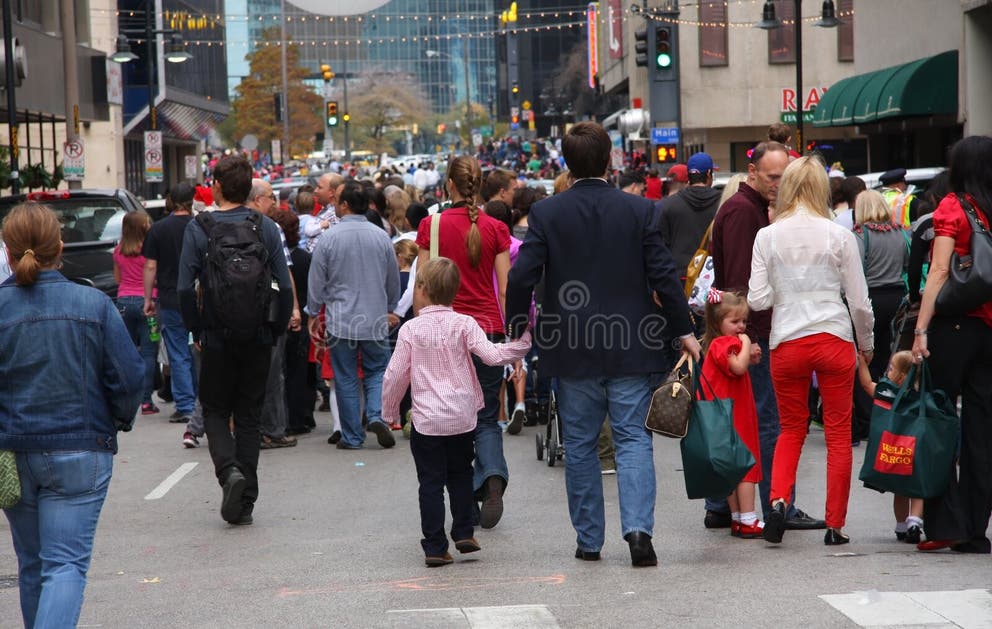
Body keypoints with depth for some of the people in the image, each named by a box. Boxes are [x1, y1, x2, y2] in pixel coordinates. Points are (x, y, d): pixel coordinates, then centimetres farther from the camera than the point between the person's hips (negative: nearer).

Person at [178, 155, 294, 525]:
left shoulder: (198, 229, -7)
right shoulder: (266, 228, -2)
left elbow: (185, 289, -10)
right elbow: (285, 287, -3)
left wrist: (196, 331, 2)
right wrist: (276, 331, 8)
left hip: (217, 338, -2)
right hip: (258, 338, 2)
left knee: (215, 411, 13)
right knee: (249, 415, 10)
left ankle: (229, 470, -14)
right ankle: (246, 504, 9)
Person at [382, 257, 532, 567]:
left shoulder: (411, 329, -4)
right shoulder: (464, 324, -3)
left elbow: (395, 375, -2)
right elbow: (492, 355, -13)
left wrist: (389, 411, 10)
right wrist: (522, 342, -5)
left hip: (426, 420, -2)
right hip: (462, 416, 2)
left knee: (431, 482, 2)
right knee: (460, 475, 20)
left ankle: (434, 547, 0)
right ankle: (464, 532, 16)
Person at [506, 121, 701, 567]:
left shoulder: (546, 213, -4)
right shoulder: (640, 210, -3)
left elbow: (521, 278, -7)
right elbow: (663, 276, -3)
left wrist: (516, 331, 7)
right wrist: (683, 331, 7)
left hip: (572, 349, 0)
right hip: (631, 346, 0)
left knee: (580, 445, 11)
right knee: (633, 439, 3)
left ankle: (588, 539, 15)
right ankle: (638, 528, -14)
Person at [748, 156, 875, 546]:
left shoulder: (767, 237, -2)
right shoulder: (839, 236, -5)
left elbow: (757, 299, -5)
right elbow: (860, 301, -1)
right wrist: (867, 344, 15)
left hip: (787, 344, 1)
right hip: (834, 339, -1)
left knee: (791, 429, 17)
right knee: (838, 433, 8)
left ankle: (779, 499, -5)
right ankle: (835, 525, 9)